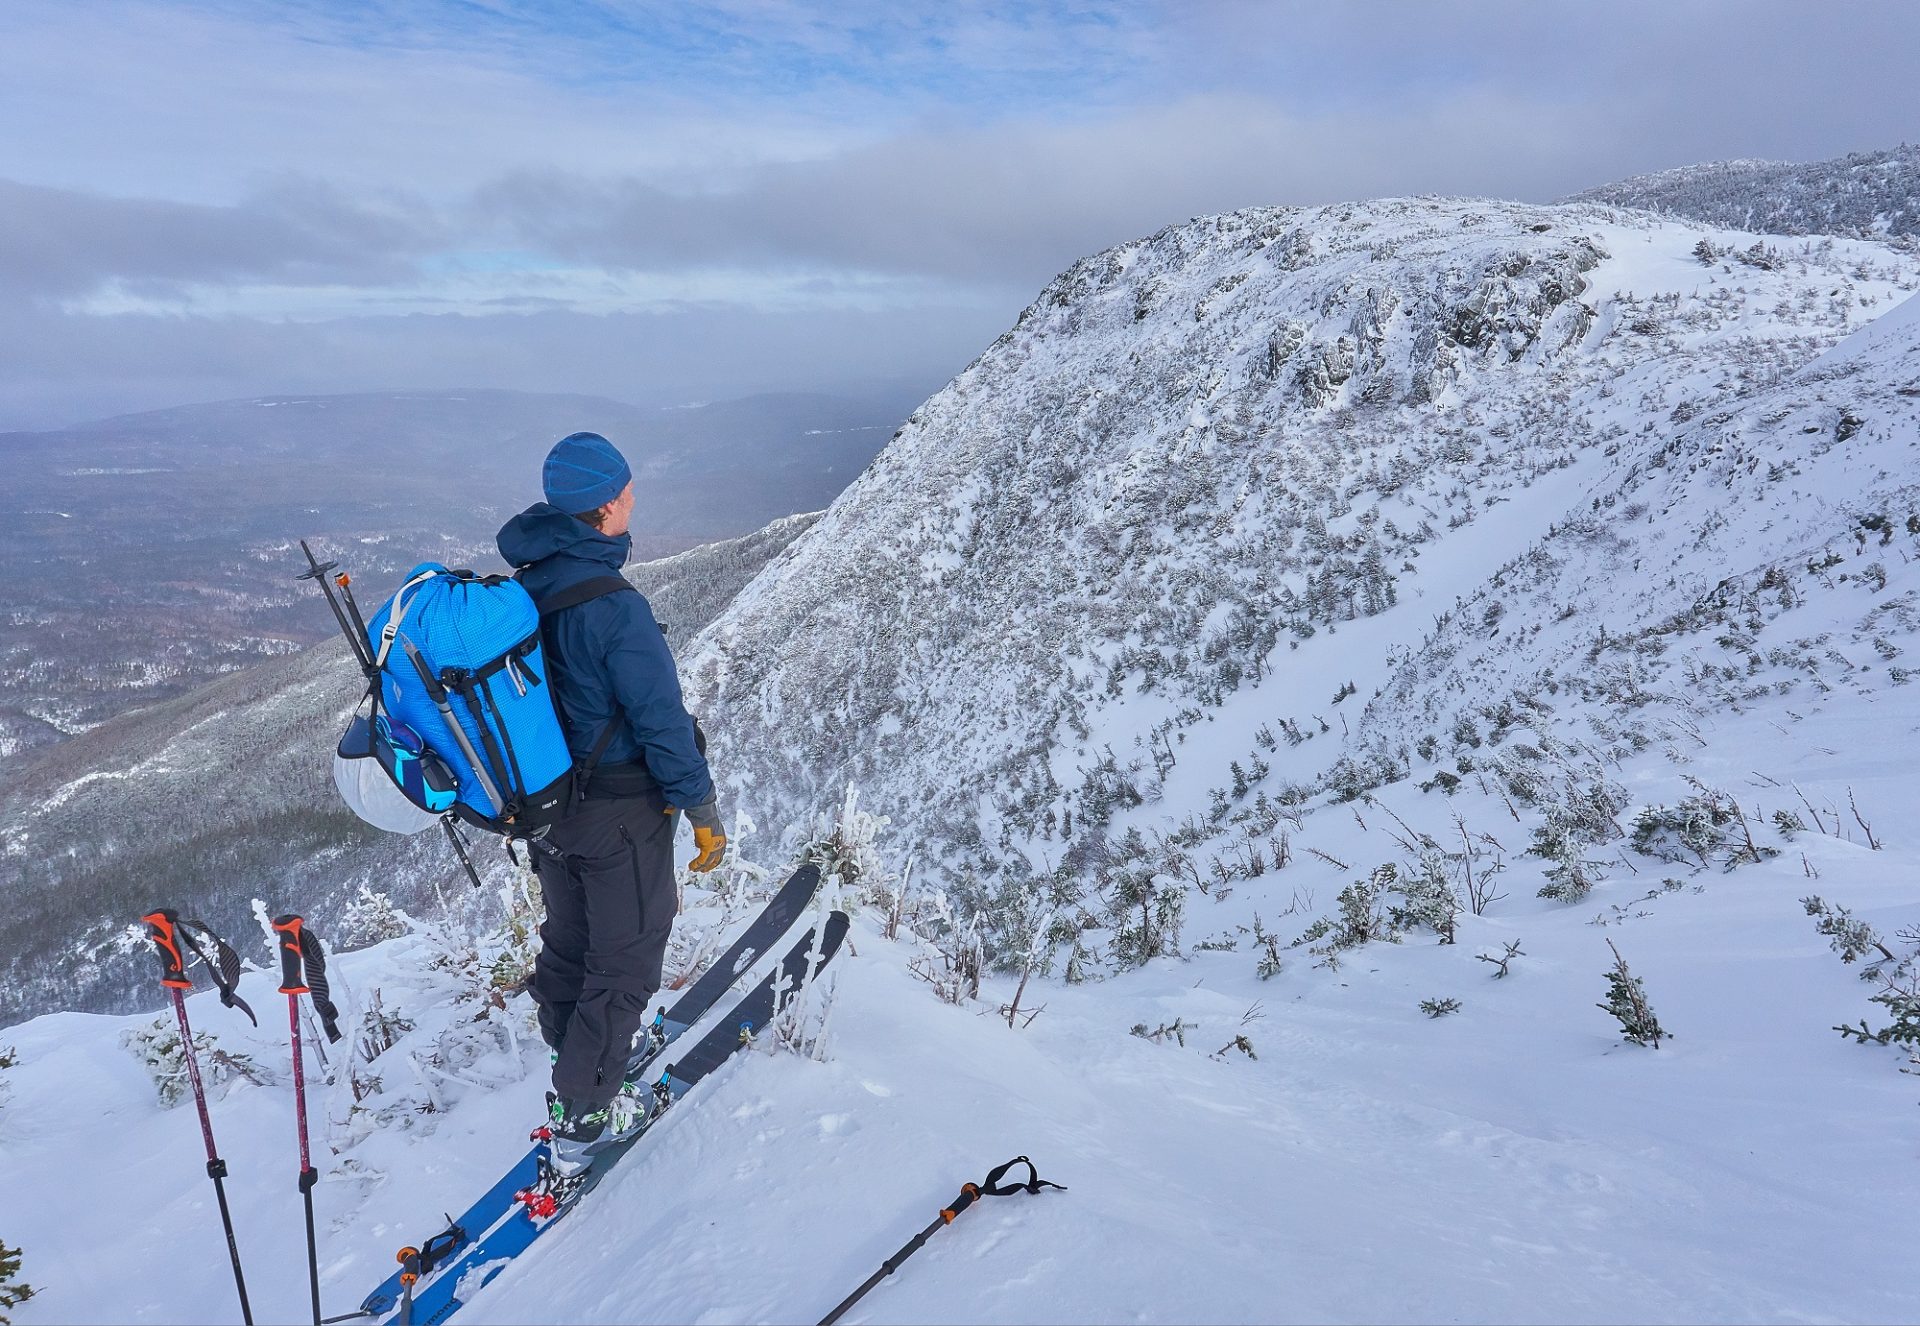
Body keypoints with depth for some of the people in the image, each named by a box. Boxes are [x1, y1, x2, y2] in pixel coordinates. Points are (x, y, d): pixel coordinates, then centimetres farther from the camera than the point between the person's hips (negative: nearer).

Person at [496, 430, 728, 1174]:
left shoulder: (520, 588, -2)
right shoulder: (613, 608, -28)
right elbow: (662, 720, -23)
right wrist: (702, 808, -11)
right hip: (622, 809, -8)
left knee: (569, 938, 24)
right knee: (625, 954, 9)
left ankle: (576, 1062, 44)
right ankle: (584, 1113, 19)